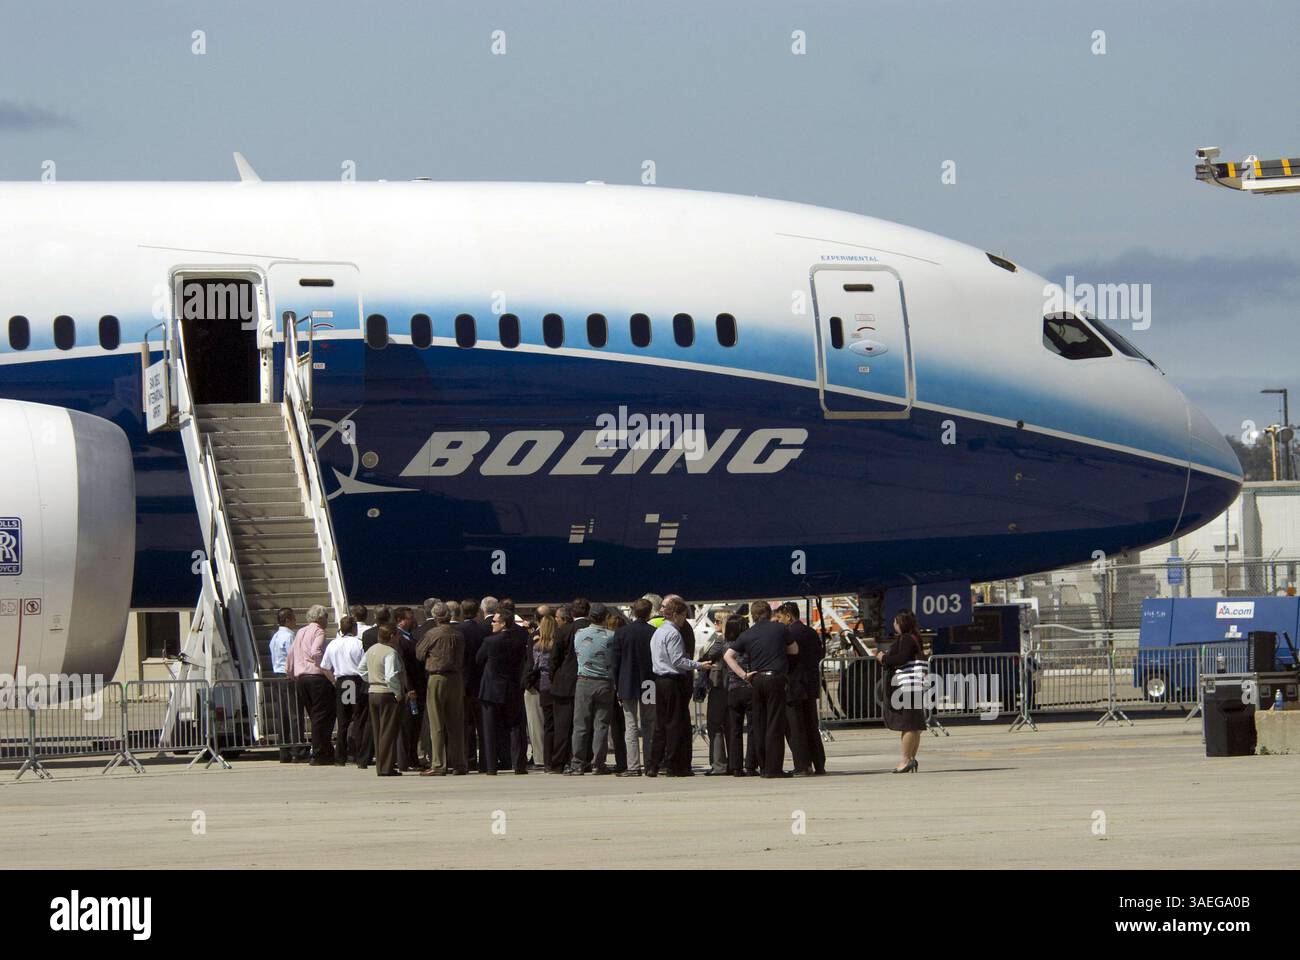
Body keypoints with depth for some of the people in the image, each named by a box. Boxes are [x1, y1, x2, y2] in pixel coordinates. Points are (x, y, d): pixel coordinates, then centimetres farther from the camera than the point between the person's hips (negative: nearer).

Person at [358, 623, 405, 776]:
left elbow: (362, 670, 18)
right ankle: (386, 768, -5)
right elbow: (391, 677, -25)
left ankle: (380, 765, 16)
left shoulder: (371, 650, 9)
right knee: (388, 732, -4)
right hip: (388, 694, -8)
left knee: (378, 731, 13)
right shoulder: (391, 653, -17)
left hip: (373, 693, 8)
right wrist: (399, 694, -15)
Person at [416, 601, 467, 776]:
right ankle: (458, 763, 12)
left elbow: (419, 654, 3)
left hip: (437, 678, -5)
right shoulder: (458, 635, 3)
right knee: (456, 724, 10)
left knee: (436, 724, -1)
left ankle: (438, 765, -4)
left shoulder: (432, 634, -10)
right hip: (457, 679, 5)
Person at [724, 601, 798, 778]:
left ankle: (764, 766, 14)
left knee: (759, 725, 11)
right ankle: (774, 768, -9)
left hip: (756, 679, 4)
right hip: (775, 677, -4)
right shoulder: (779, 628, 0)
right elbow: (794, 649, 11)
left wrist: (744, 674, 3)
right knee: (775, 725, -4)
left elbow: (728, 655, 5)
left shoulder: (747, 635, 8)